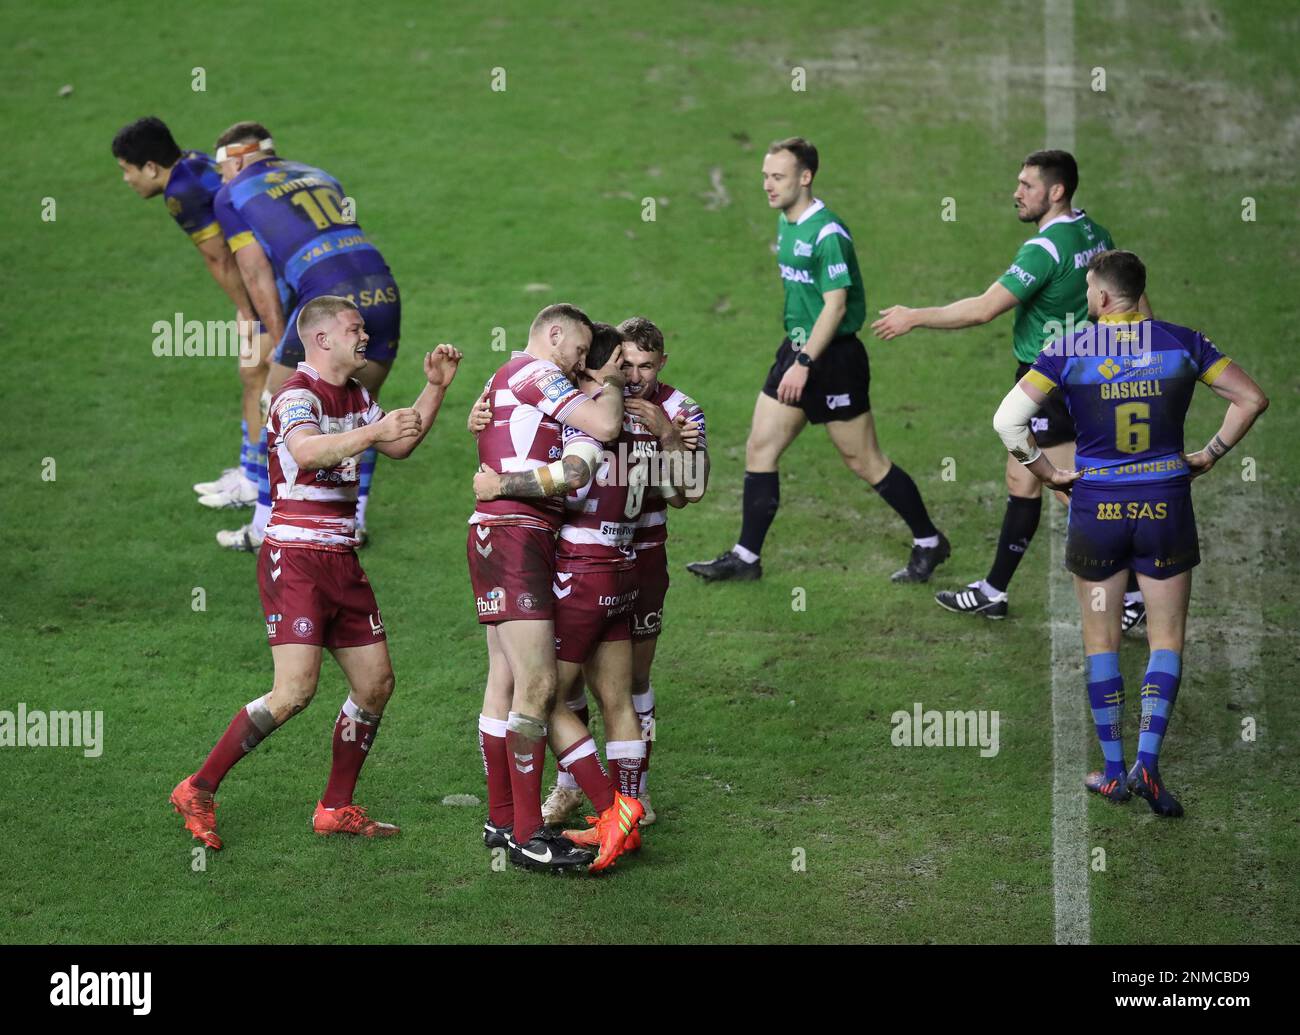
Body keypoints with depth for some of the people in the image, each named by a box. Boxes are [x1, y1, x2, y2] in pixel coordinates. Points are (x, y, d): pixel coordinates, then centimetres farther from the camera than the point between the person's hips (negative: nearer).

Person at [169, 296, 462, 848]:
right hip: (295, 559, -9)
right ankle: (198, 791, -6)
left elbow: (399, 446, 28)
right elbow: (306, 451, -34)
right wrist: (371, 432, -45)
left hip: (341, 561, 9)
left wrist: (435, 388, 18)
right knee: (295, 690, -17)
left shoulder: (355, 396, 16)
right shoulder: (298, 394, -13)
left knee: (376, 682, 6)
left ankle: (336, 808, 18)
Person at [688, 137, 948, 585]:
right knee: (759, 448, 4)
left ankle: (929, 543, 17)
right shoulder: (786, 222, 9)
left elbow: (835, 304, -23)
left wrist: (805, 363, -25)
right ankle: (746, 557, 10)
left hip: (833, 358, -9)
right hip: (797, 350, 9)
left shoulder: (827, 233, -20)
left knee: (864, 461, 1)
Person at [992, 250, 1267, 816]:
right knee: (1166, 638, 7)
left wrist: (1049, 475, -1)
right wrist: (1211, 454, 6)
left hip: (1096, 506, 0)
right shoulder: (1181, 342, -3)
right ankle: (1148, 763, -6)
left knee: (1101, 641, 11)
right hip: (1166, 505, 1)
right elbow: (1251, 399, -1)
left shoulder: (1068, 351, -6)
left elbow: (1007, 419, -11)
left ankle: (1113, 771, 13)